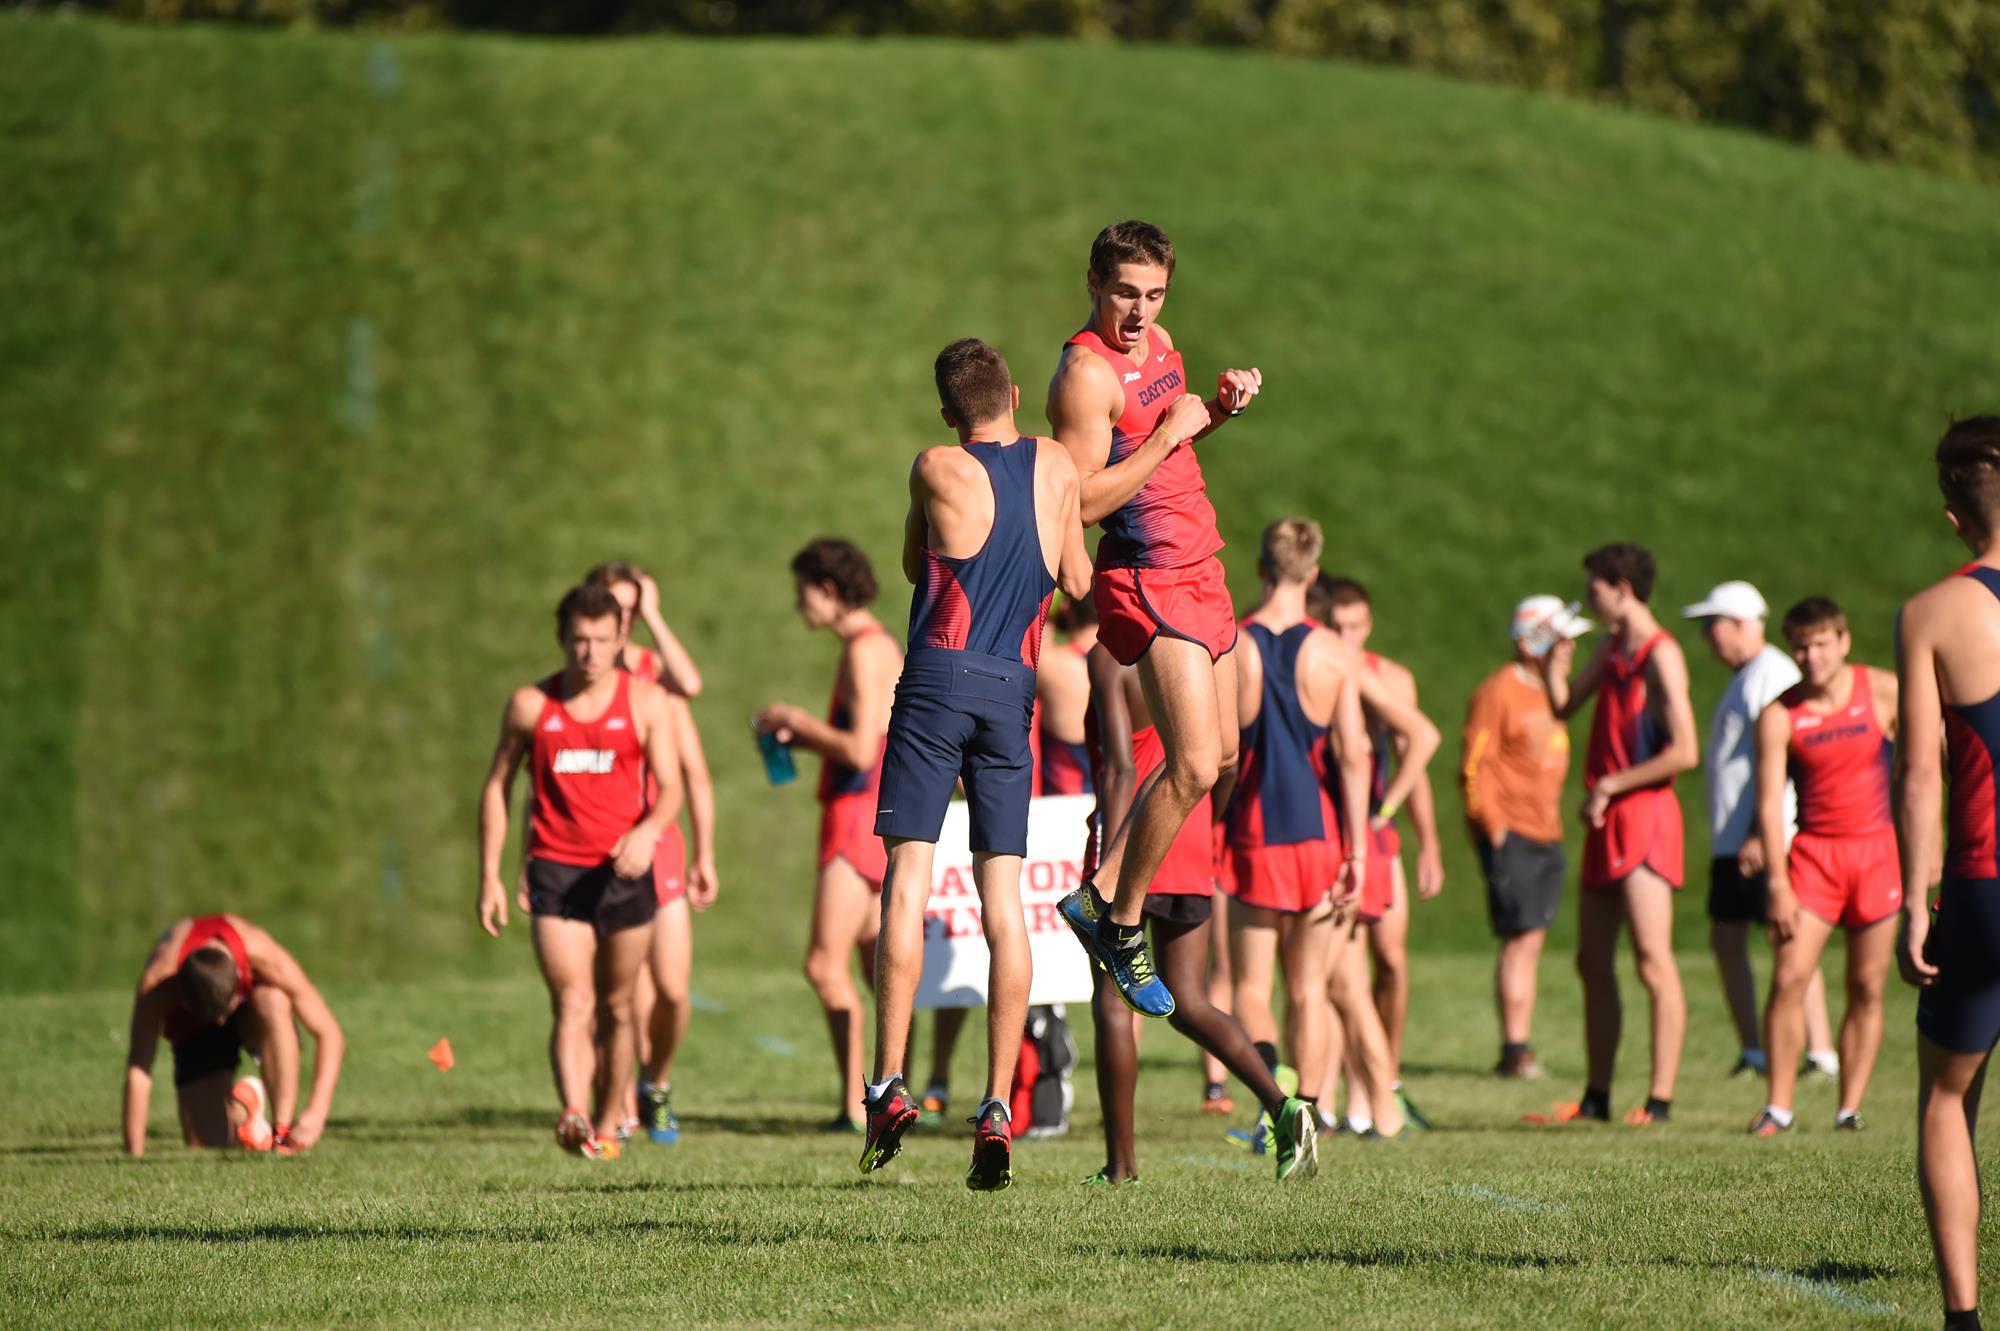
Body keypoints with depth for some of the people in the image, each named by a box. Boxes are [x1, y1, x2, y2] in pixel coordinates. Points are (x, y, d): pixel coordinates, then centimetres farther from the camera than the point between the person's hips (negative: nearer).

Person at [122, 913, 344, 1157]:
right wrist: (134, 1157, -34)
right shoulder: (157, 979, -39)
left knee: (272, 1002, -38)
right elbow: (137, 1069, -34)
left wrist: (315, 1115, -44)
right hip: (193, 1027, 1)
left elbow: (330, 1035, -33)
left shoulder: (264, 957, -39)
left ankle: (283, 1133, -30)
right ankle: (239, 1109, 23)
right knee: (209, 1144, -13)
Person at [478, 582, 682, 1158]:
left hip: (624, 871, 1)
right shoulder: (529, 706, 4)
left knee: (616, 1008, 10)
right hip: (556, 870, -1)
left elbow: (670, 787, -3)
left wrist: (647, 831, -25)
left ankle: (609, 1123, 26)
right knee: (573, 1004, -16)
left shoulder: (646, 701, 2)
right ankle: (574, 1118, -32)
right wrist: (490, 876, 6)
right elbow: (497, 787, 11)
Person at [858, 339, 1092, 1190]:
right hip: (1014, 688, 3)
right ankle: (997, 1109, -4)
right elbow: (1078, 584, 17)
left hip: (938, 676, -3)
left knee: (907, 878, -3)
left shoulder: (937, 469, 3)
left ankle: (890, 1086, -13)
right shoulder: (1055, 466, 10)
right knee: (1003, 897, 2)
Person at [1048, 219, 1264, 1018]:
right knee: (1195, 763, -17)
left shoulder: (1157, 343, 11)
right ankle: (1121, 922, -5)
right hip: (1147, 580, -10)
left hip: (1196, 569, 10)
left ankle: (1102, 889, 20)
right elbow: (1085, 499, -23)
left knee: (1221, 756, 13)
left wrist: (1220, 408, 8)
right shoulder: (1086, 371, -17)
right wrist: (1168, 435, -21)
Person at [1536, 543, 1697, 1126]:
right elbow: (1564, 706, 23)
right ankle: (1596, 1096, 17)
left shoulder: (1660, 655, -12)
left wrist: (1612, 785, -14)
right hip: (1604, 821, 9)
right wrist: (1554, 665, 4)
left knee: (1653, 961, -11)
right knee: (1593, 962, 11)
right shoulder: (1612, 647, 15)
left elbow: (1684, 751, -18)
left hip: (1644, 815, -9)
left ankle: (1661, 1098, -14)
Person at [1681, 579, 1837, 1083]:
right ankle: (1752, 1053, 14)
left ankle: (1820, 1052, -7)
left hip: (1769, 838, -10)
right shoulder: (1743, 678, 20)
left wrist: (1761, 834, -26)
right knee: (1726, 939, 11)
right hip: (1731, 837, 10)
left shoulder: (1773, 674, -12)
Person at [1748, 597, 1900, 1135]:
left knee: (1867, 988, 1)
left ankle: (1850, 1108, 7)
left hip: (1877, 850, 1)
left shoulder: (1883, 691, -1)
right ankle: (1778, 1107, -4)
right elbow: (1770, 801, -6)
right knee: (1788, 979, -11)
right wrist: (1777, 882, -13)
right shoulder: (1779, 716, -4)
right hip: (1814, 850, -1)